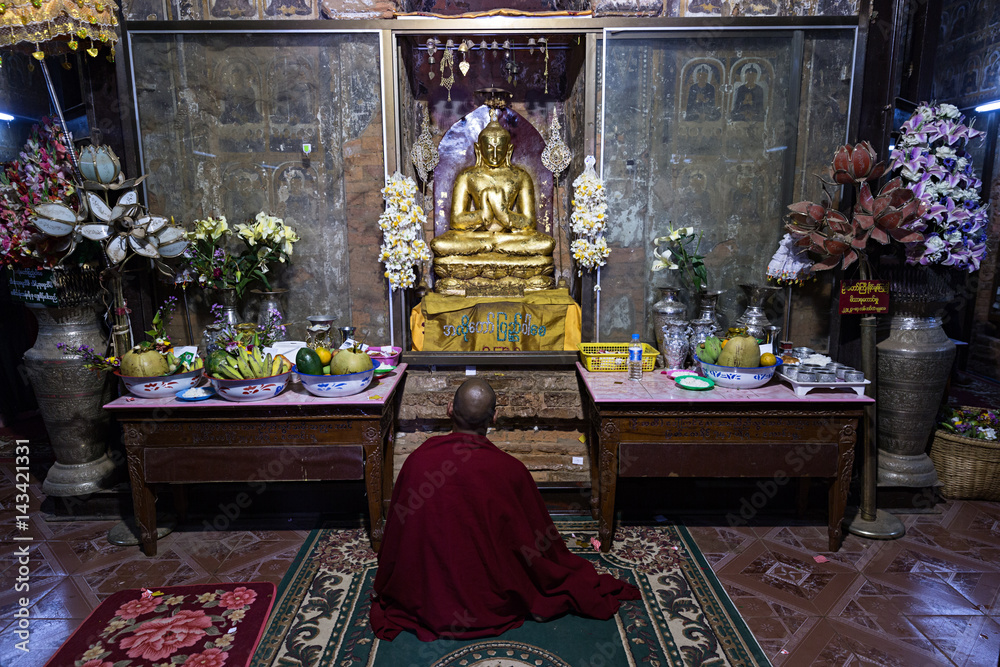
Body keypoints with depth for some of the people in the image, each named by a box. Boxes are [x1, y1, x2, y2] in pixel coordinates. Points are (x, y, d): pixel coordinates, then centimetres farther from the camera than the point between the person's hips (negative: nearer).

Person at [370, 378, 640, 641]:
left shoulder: (417, 462, -22)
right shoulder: (510, 470, -25)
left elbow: (396, 535, -7)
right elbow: (539, 534, -8)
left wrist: (382, 588, 13)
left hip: (428, 603, 2)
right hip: (493, 604, -1)